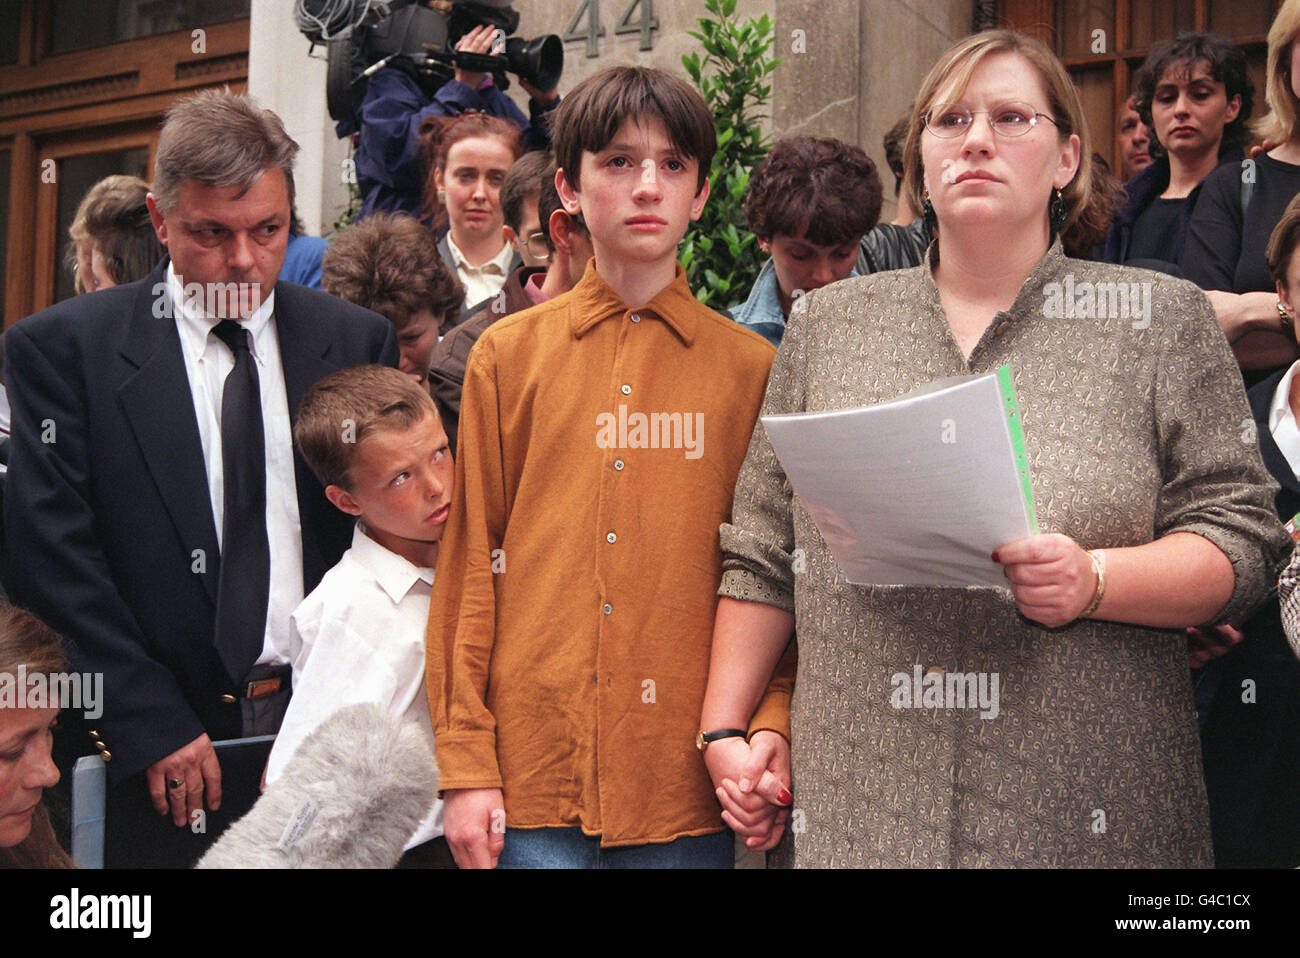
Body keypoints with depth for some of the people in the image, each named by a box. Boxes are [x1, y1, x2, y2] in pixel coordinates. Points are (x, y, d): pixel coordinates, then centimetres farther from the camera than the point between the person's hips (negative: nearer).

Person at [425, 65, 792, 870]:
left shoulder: (751, 367, 4)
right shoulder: (509, 355, 5)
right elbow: (470, 562, 4)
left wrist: (772, 727, -8)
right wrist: (466, 764, 0)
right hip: (532, 775, 0)